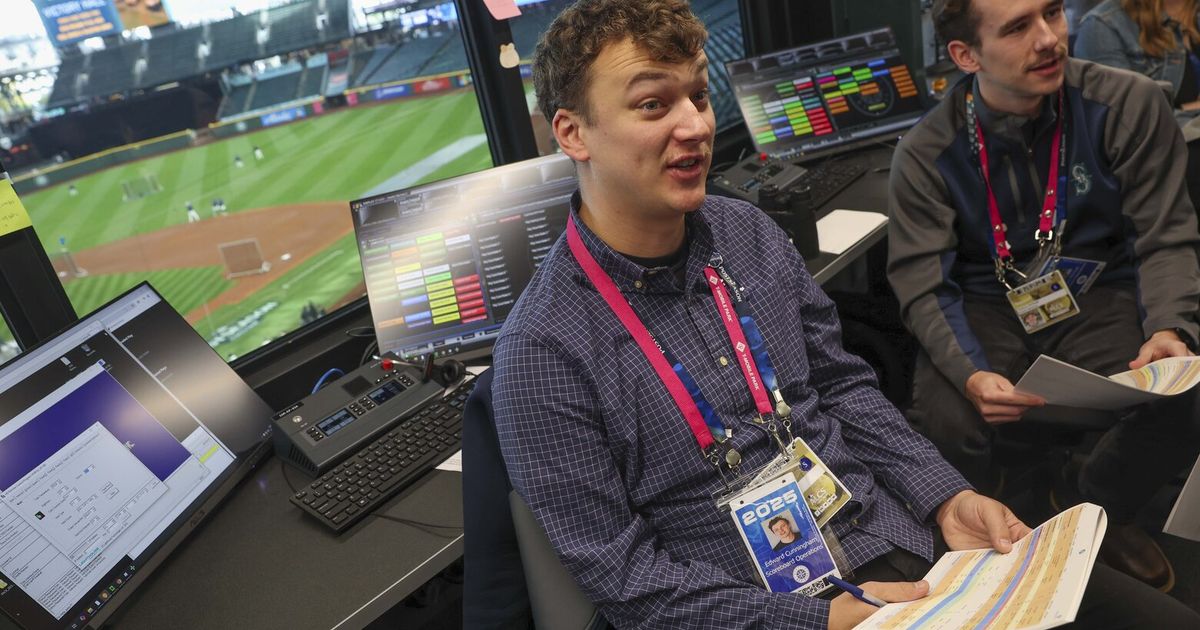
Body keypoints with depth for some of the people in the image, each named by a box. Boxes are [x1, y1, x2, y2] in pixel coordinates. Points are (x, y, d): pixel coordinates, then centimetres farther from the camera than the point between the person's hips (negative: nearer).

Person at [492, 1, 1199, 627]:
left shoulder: (748, 232, 1)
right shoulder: (543, 355, -17)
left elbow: (843, 388, 10)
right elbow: (618, 571, -14)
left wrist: (947, 498, -2)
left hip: (895, 533, 6)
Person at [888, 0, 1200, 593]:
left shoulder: (1129, 105, -9)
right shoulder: (925, 154, -12)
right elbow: (924, 288, -13)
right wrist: (971, 375, -32)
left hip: (1098, 298, 2)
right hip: (987, 309, -1)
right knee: (943, 427, -29)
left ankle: (1096, 509, 12)